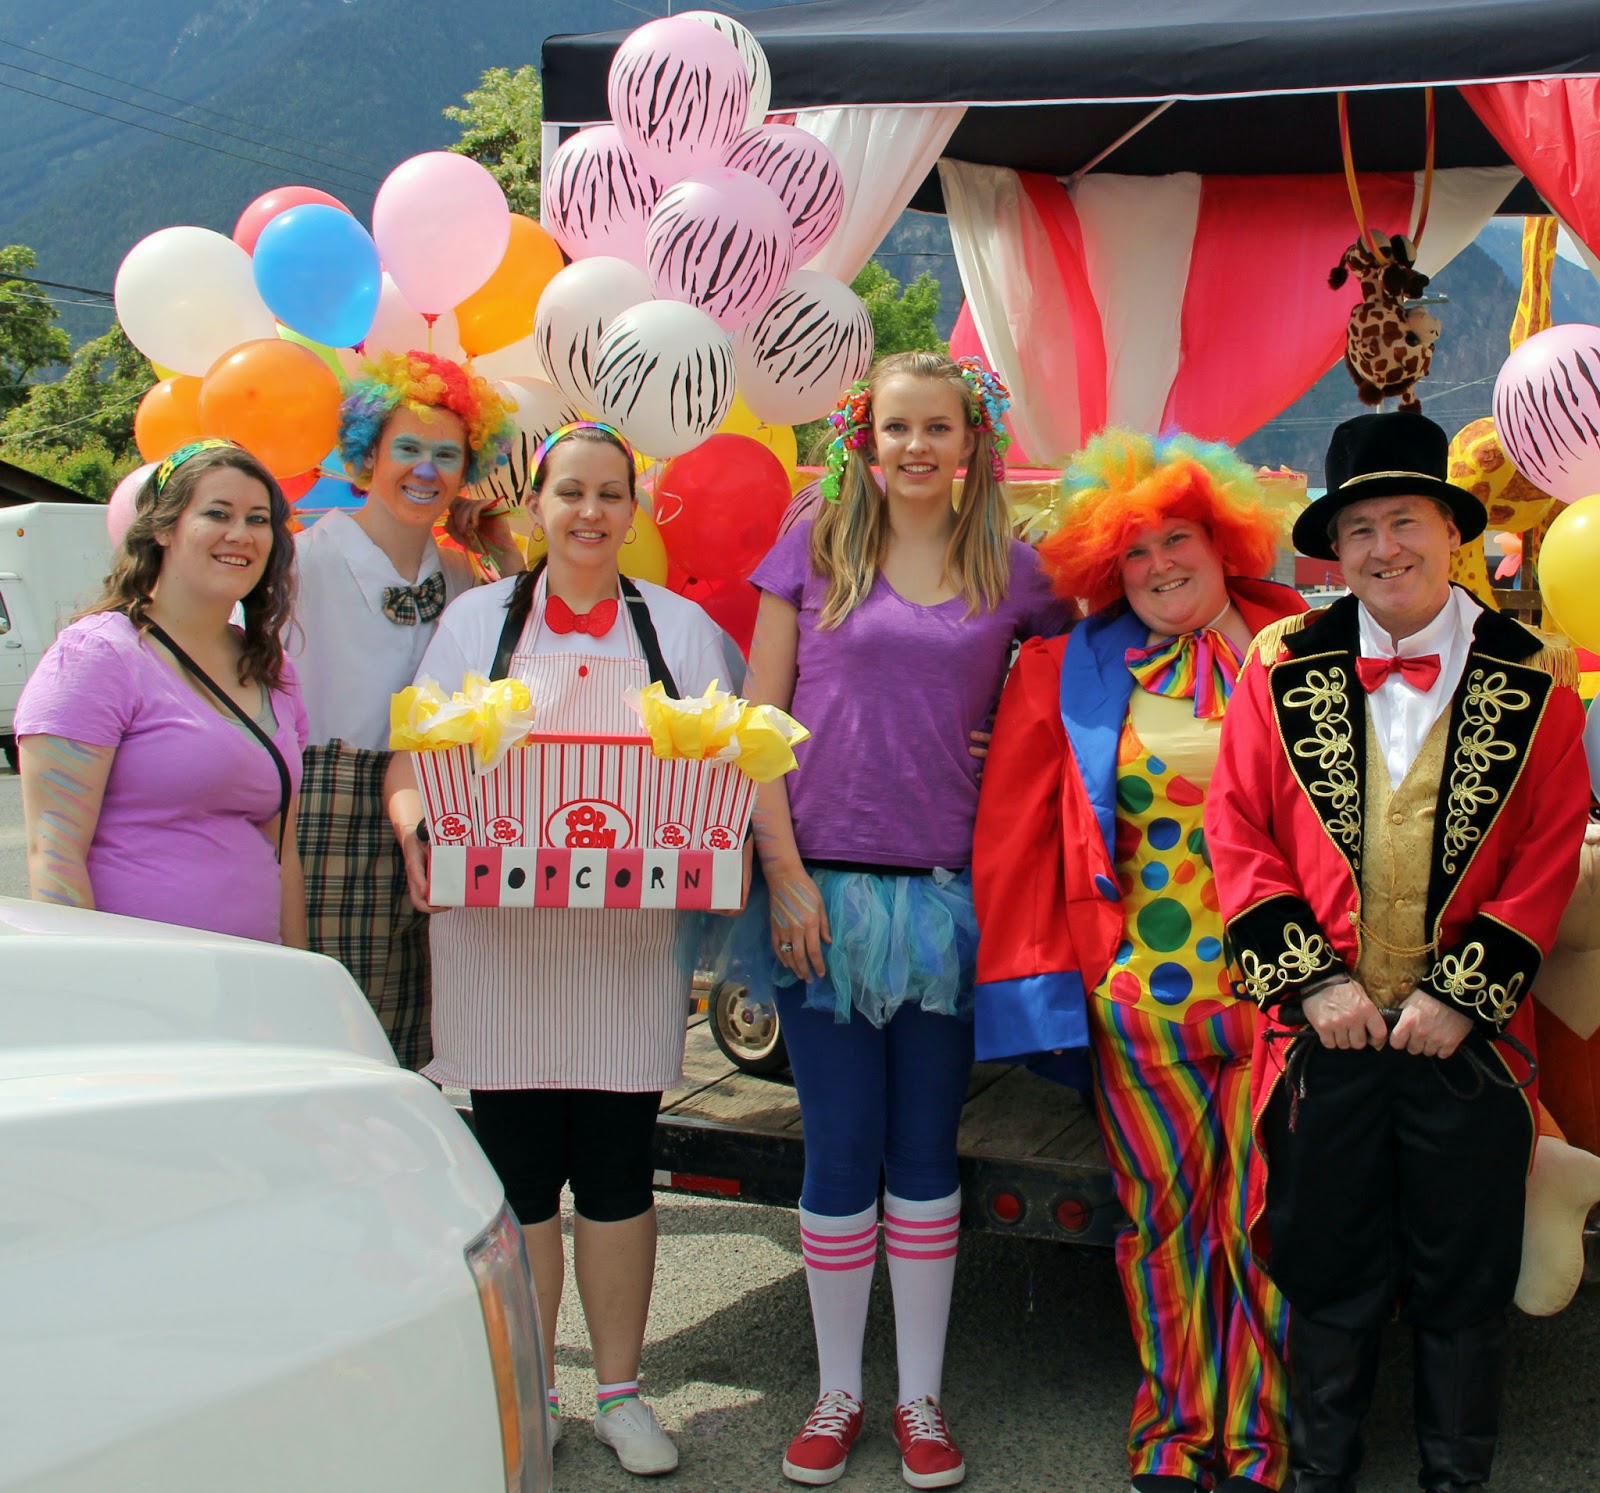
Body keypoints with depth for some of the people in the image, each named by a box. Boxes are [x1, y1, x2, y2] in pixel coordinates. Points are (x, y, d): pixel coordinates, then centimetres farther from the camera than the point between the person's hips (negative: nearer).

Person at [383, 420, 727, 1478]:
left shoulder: (683, 628, 11)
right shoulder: (475, 619, 10)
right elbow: (415, 757, 5)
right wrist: (418, 829, -16)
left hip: (632, 941, 0)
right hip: (498, 936, 0)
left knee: (618, 1168, 4)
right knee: (518, 1167, 4)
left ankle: (621, 1391, 19)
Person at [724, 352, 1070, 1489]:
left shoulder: (1011, 573, 5)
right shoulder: (814, 552, 3)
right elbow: (758, 722, 0)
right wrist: (786, 874, -7)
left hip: (947, 892, 1)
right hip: (826, 887, -1)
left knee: (926, 1151, 9)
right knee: (840, 1155, 6)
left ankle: (922, 1397, 23)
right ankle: (838, 1394, 22)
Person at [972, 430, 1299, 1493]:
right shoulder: (1073, 674, 5)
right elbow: (1014, 832, 7)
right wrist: (1043, 972, 3)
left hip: (1273, 990, -1)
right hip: (1139, 993, 1)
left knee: (1263, 1216, 3)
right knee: (1162, 1213, 9)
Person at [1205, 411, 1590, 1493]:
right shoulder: (1281, 670, 0)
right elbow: (1239, 835, 0)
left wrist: (1462, 993, -10)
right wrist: (1312, 980, -8)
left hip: (1470, 1037, 0)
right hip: (1325, 1032, 1)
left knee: (1465, 1283, 12)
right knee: (1329, 1273, 13)